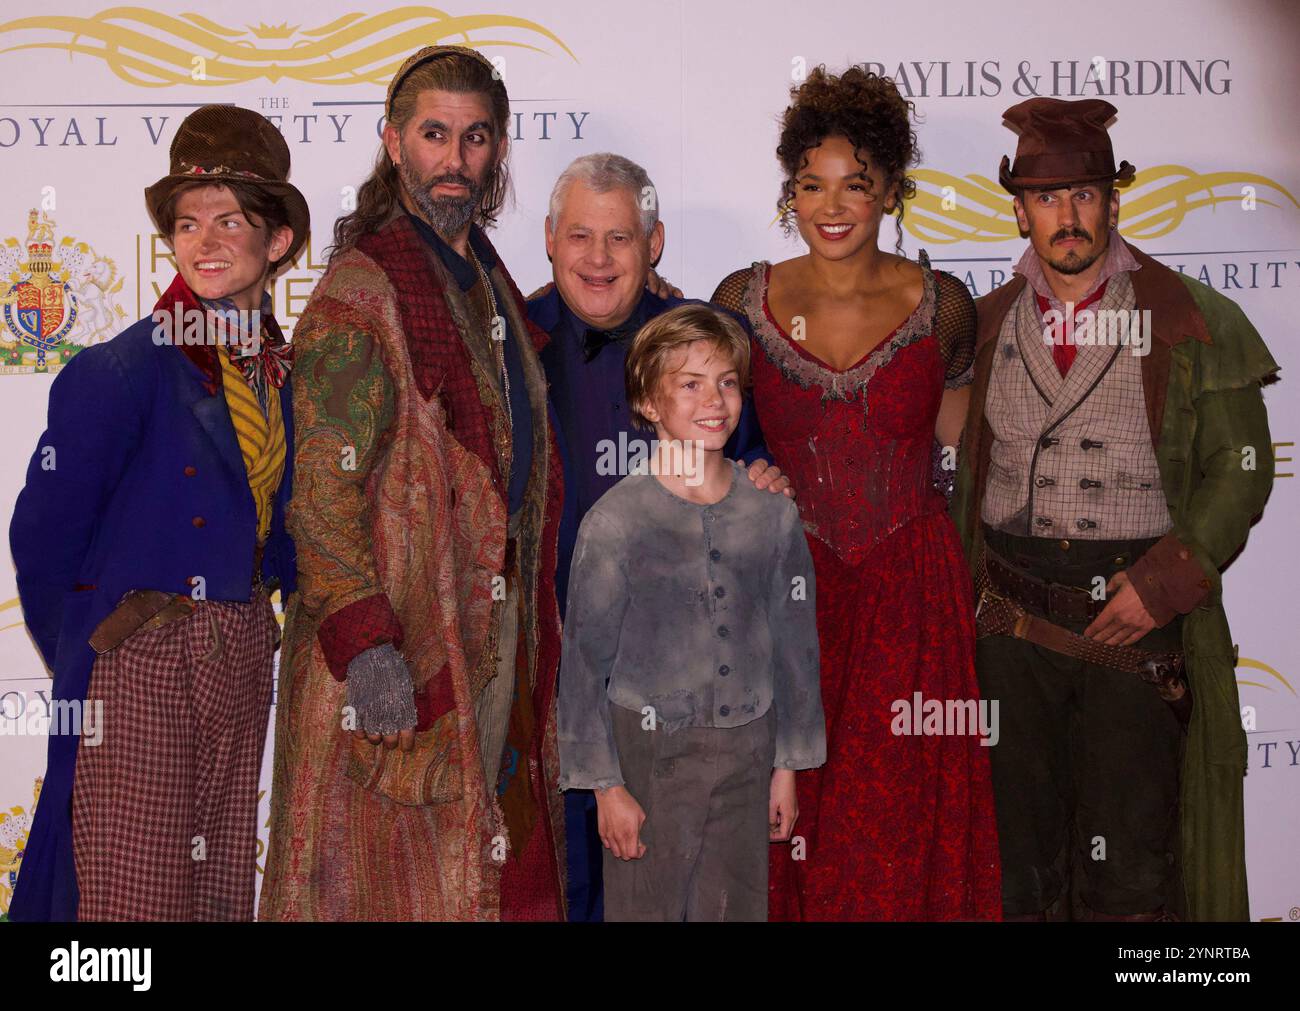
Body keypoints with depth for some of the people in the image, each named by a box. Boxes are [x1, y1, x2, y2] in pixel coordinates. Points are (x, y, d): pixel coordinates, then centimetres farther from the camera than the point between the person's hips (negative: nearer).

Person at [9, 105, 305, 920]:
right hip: (138, 662, -5)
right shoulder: (123, 371, -9)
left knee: (225, 896, 11)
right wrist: (86, 657, 3)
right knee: (133, 898, -3)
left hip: (243, 661, 6)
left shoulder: (290, 373, 9)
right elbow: (43, 539, -5)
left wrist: (256, 622, 8)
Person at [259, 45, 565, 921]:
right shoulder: (360, 290, -11)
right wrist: (363, 640, -24)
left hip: (498, 642, 8)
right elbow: (324, 486, -16)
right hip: (393, 649, -8)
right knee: (394, 875, 2)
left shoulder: (490, 283, 14)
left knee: (499, 866, 14)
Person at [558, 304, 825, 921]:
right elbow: (584, 663, -7)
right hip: (651, 755, -3)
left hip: (746, 756, 3)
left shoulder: (773, 515, 0)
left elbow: (794, 646, 7)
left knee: (738, 905, 12)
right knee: (647, 906, 7)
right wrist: (605, 786, -7)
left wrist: (788, 766, 9)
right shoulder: (615, 522, -11)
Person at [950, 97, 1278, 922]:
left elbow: (1240, 468, -2)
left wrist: (1163, 583, -11)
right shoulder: (989, 322, 9)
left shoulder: (1189, 321, 0)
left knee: (1128, 867, 0)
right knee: (1022, 849, 8)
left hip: (1139, 612, -2)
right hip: (1014, 620, 3)